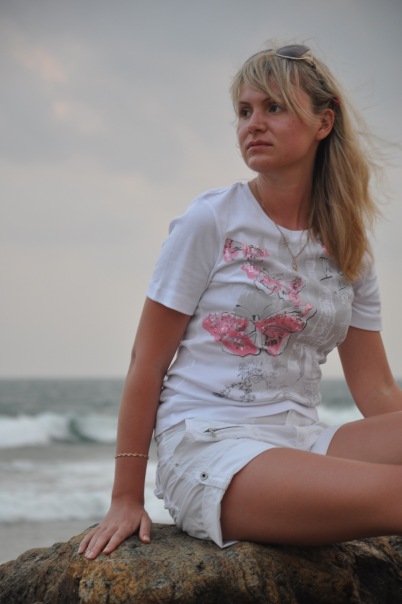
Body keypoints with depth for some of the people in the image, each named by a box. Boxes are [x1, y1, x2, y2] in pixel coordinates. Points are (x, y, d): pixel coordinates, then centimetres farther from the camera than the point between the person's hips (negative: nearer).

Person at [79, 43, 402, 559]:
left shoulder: (348, 249, 13)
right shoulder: (211, 222, -1)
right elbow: (146, 366, -1)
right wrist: (126, 500, -3)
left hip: (301, 440, 6)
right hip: (205, 446, -6)